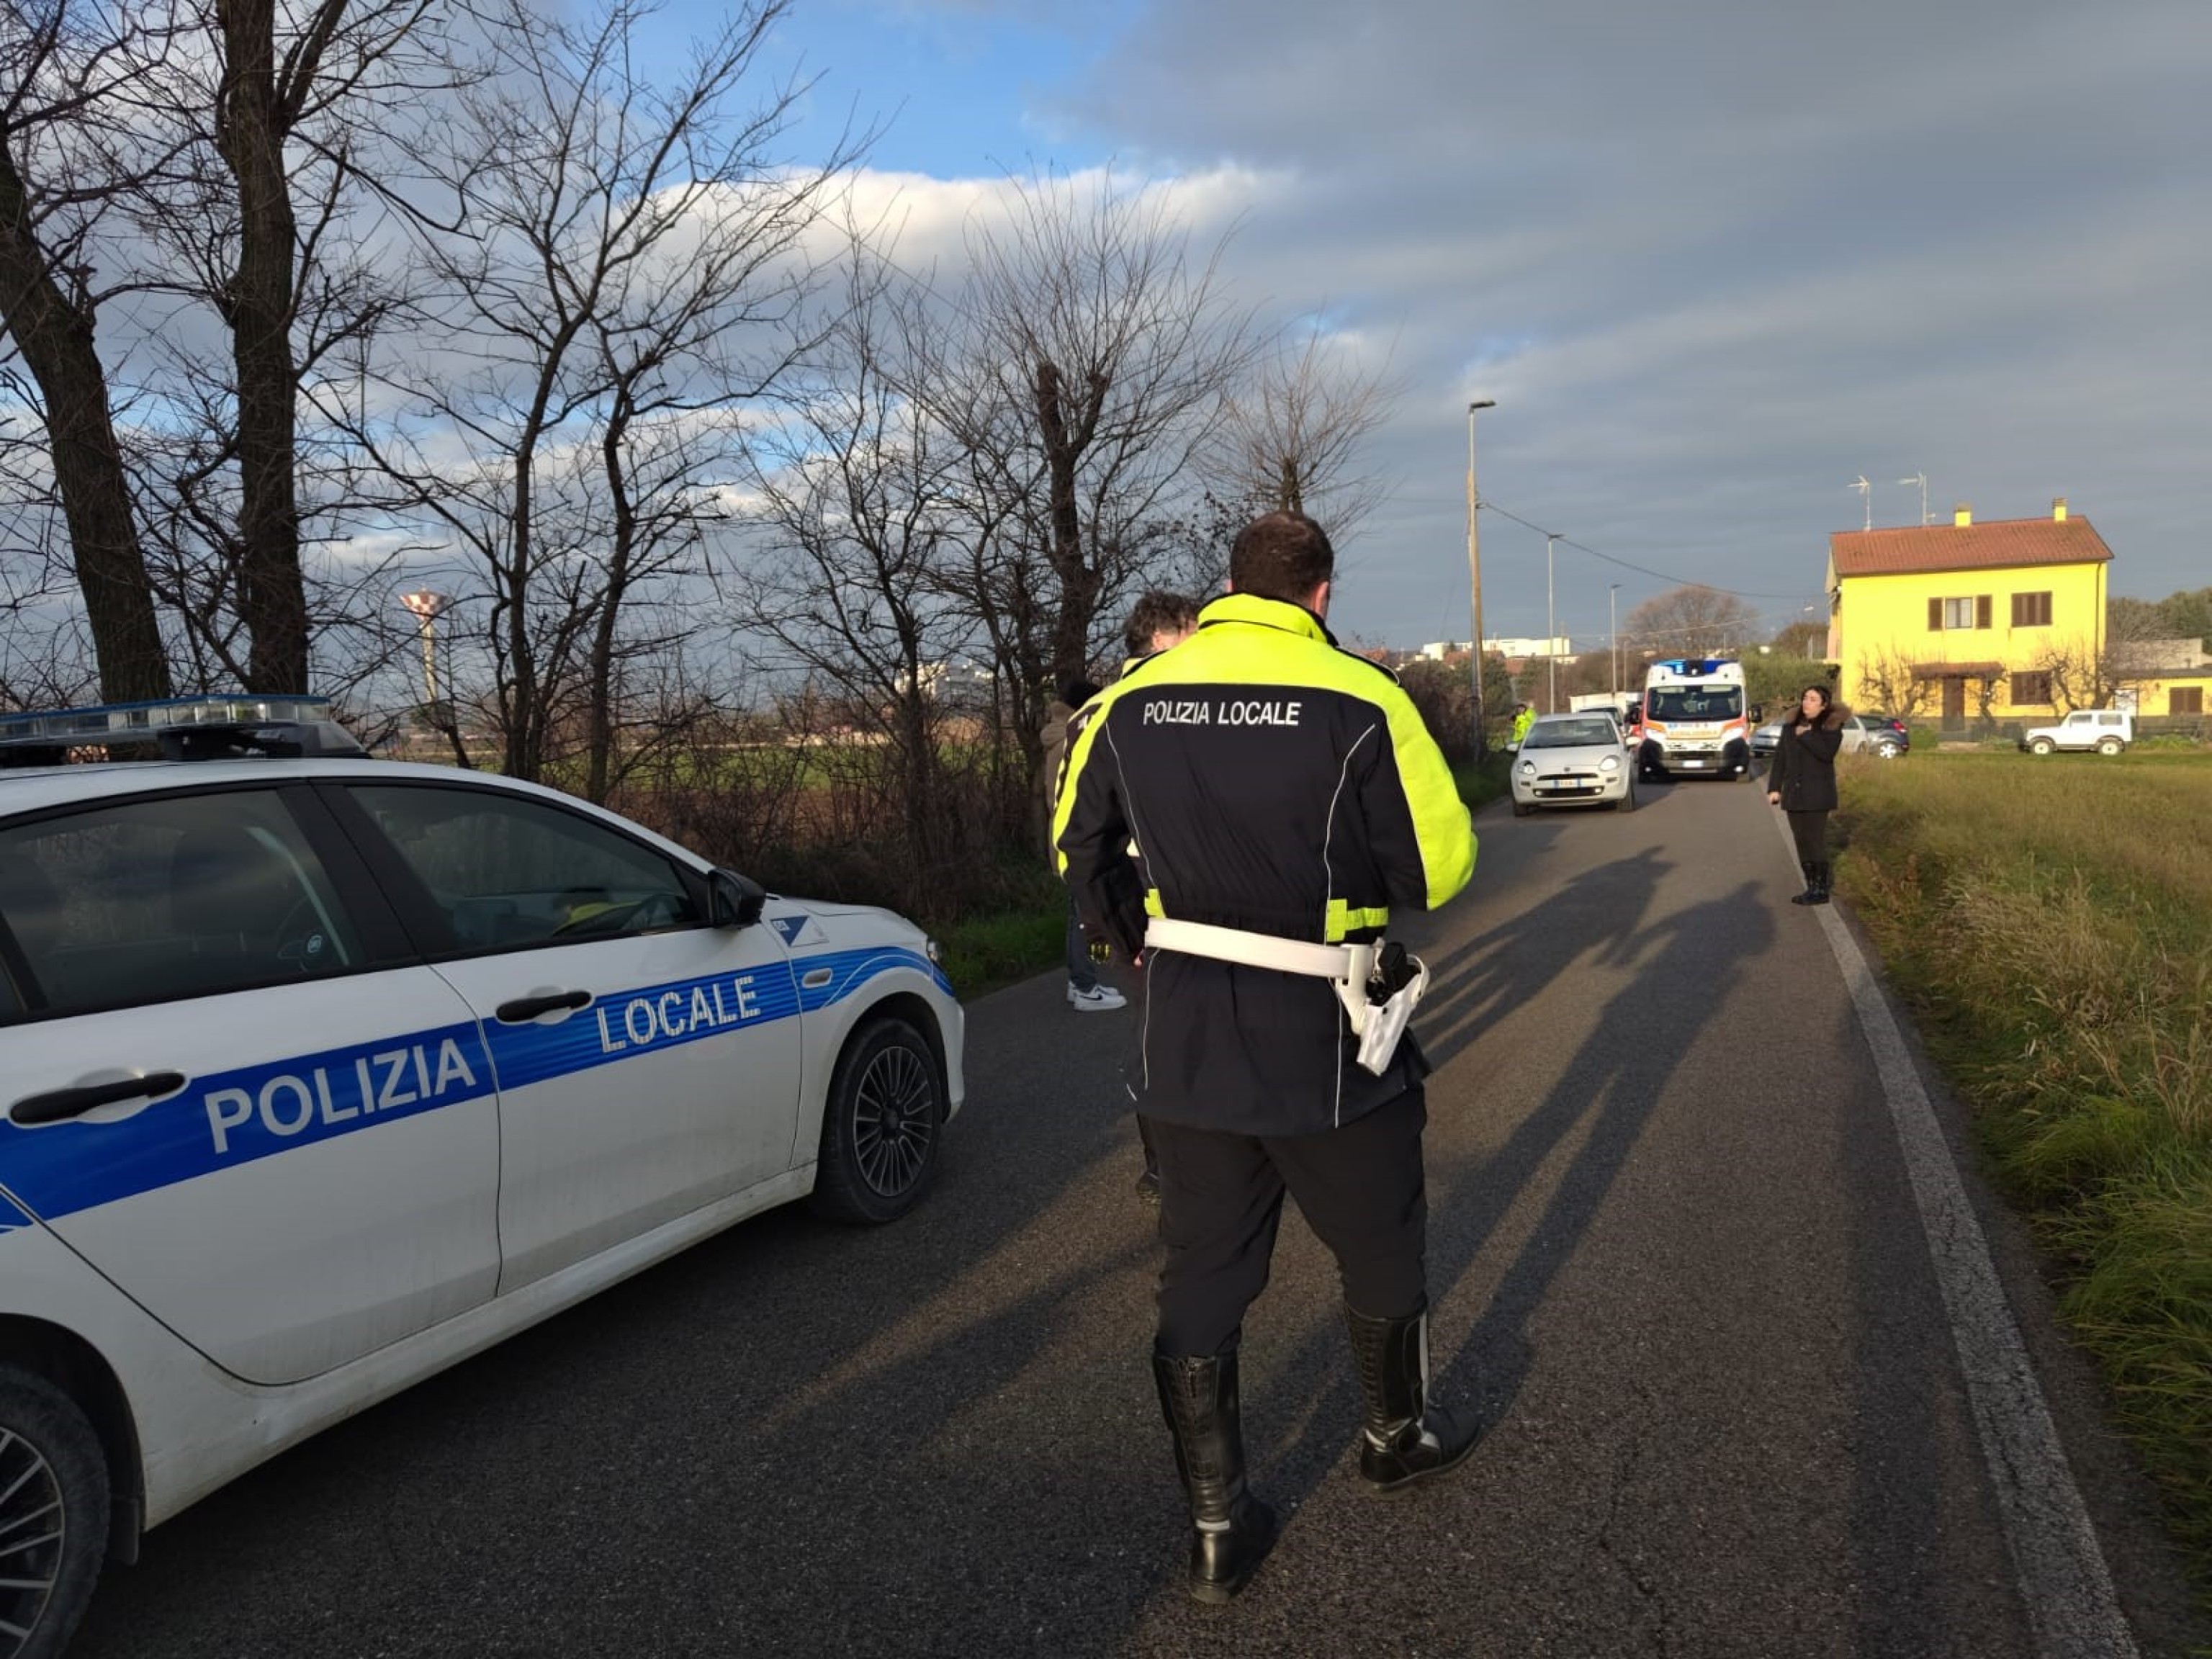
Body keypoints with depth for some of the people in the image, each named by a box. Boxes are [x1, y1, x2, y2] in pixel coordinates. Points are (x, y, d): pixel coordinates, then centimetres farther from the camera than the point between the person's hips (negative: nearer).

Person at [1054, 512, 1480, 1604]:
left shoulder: (1131, 702, 0)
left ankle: (1218, 1529, 25)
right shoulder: (1359, 701, -15)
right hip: (1323, 1043, -3)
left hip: (1186, 1043, 4)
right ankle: (1397, 1435, 45)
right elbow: (1437, 867, -10)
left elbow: (1081, 847, 10)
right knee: (1380, 1250, 22)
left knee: (1201, 1279, 15)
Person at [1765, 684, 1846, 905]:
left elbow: (1826, 752, -23)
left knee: (1815, 841, -7)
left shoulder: (1832, 727, -5)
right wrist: (1774, 788, 3)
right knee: (1802, 842, 8)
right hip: (1794, 793, 5)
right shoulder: (1791, 726, 9)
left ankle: (1821, 890, 0)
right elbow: (1779, 758, 8)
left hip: (1817, 794, -5)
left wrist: (1806, 735, -17)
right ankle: (1811, 887, 16)